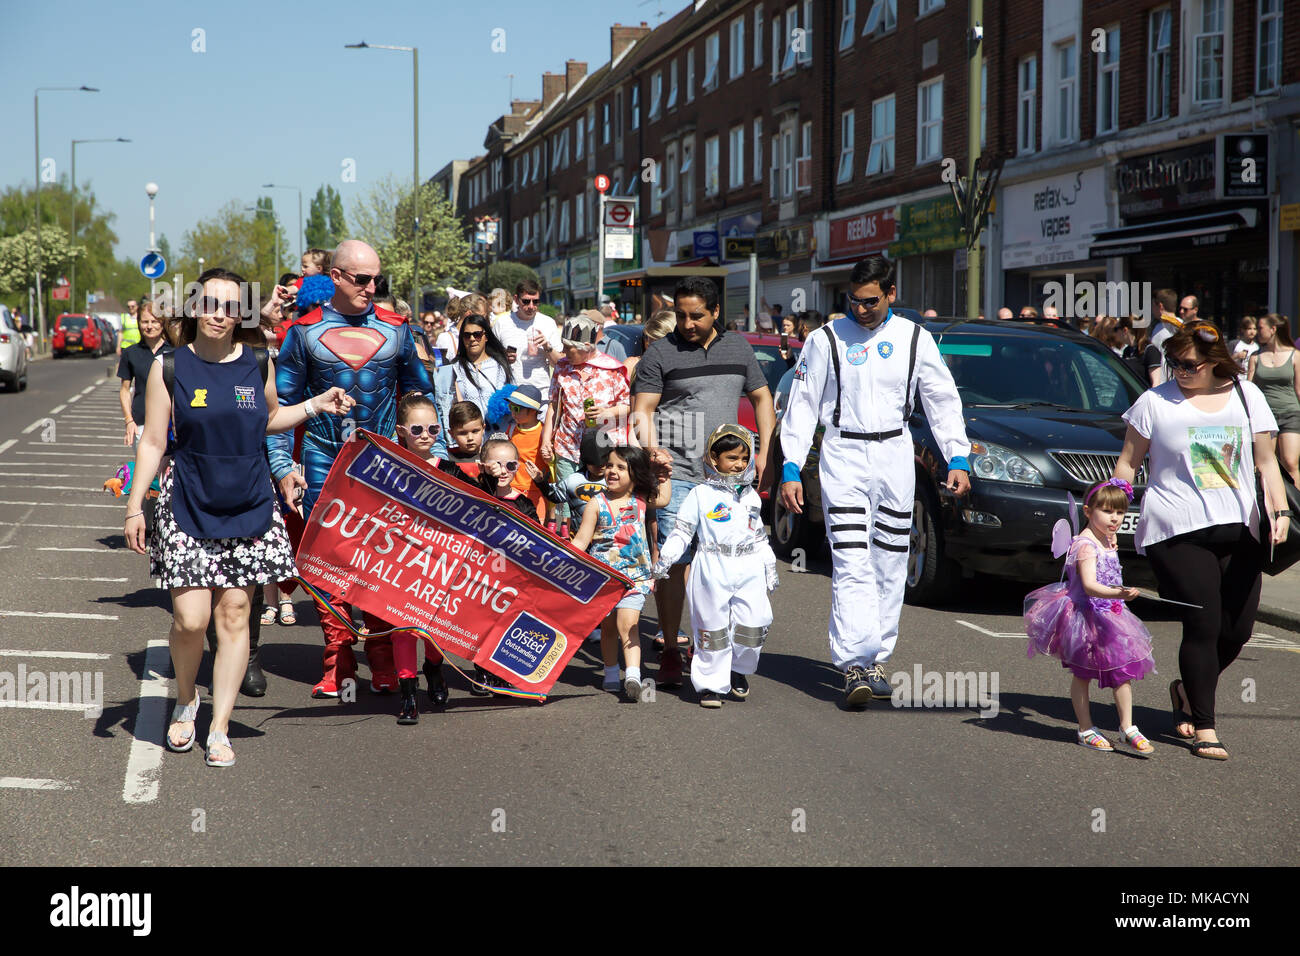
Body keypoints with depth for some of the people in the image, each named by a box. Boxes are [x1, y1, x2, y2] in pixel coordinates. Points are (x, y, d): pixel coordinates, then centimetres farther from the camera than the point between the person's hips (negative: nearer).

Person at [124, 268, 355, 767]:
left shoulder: (257, 364, 3)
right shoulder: (170, 367, -4)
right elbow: (152, 442, -1)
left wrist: (316, 405, 7)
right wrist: (134, 507, -4)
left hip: (249, 506, 2)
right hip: (189, 505, -2)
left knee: (234, 615, 2)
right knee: (190, 619, -9)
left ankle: (219, 729, 12)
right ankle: (185, 701, 22)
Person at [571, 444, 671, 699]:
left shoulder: (641, 500, 5)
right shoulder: (596, 504, -3)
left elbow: (663, 498, 26)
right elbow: (580, 541, -4)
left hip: (634, 575, 0)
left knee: (627, 623, -15)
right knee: (608, 625, 11)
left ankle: (632, 675, -24)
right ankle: (611, 673, 28)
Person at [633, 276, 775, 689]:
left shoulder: (738, 347, 13)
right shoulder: (660, 353, 0)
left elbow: (761, 397, 20)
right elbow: (641, 410, -1)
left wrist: (765, 452, 11)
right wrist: (652, 449, -19)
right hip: (676, 472, -4)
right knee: (674, 561, -7)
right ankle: (670, 652, -1)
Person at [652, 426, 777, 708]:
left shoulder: (751, 495, 15)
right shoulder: (701, 494, 0)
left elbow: (760, 535, 24)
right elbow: (682, 531, -1)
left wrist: (770, 567, 25)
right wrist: (665, 557, -12)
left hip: (749, 570, 4)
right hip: (713, 569, -4)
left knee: (753, 625, -3)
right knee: (712, 627, -1)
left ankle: (739, 669, 22)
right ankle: (711, 683, 9)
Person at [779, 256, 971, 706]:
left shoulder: (914, 339, 6)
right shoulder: (827, 340, 1)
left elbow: (943, 402, 11)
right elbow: (802, 406, 2)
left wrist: (958, 460, 2)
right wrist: (790, 469, -4)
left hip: (895, 457, 3)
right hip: (843, 456, -3)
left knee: (890, 565, 5)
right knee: (852, 565, -12)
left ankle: (877, 660, 13)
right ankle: (854, 665, -18)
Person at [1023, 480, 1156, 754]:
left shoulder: (1106, 541, 11)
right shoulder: (1085, 545, -18)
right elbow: (1090, 585, -31)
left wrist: (1112, 545, 21)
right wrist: (1117, 594, -46)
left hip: (1110, 615, 8)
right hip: (1086, 616, -8)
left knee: (1122, 671, 6)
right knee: (1082, 675, 4)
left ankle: (1128, 727, 13)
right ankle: (1086, 730, 13)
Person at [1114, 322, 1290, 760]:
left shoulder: (1246, 395, 10)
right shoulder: (1156, 401, 2)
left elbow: (1266, 462, 10)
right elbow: (1128, 463, 6)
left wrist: (1280, 511, -3)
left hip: (1238, 532, 4)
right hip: (1178, 532, -4)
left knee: (1237, 629, 3)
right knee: (1204, 625, -10)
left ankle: (1187, 689, 30)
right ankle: (1204, 728, -1)